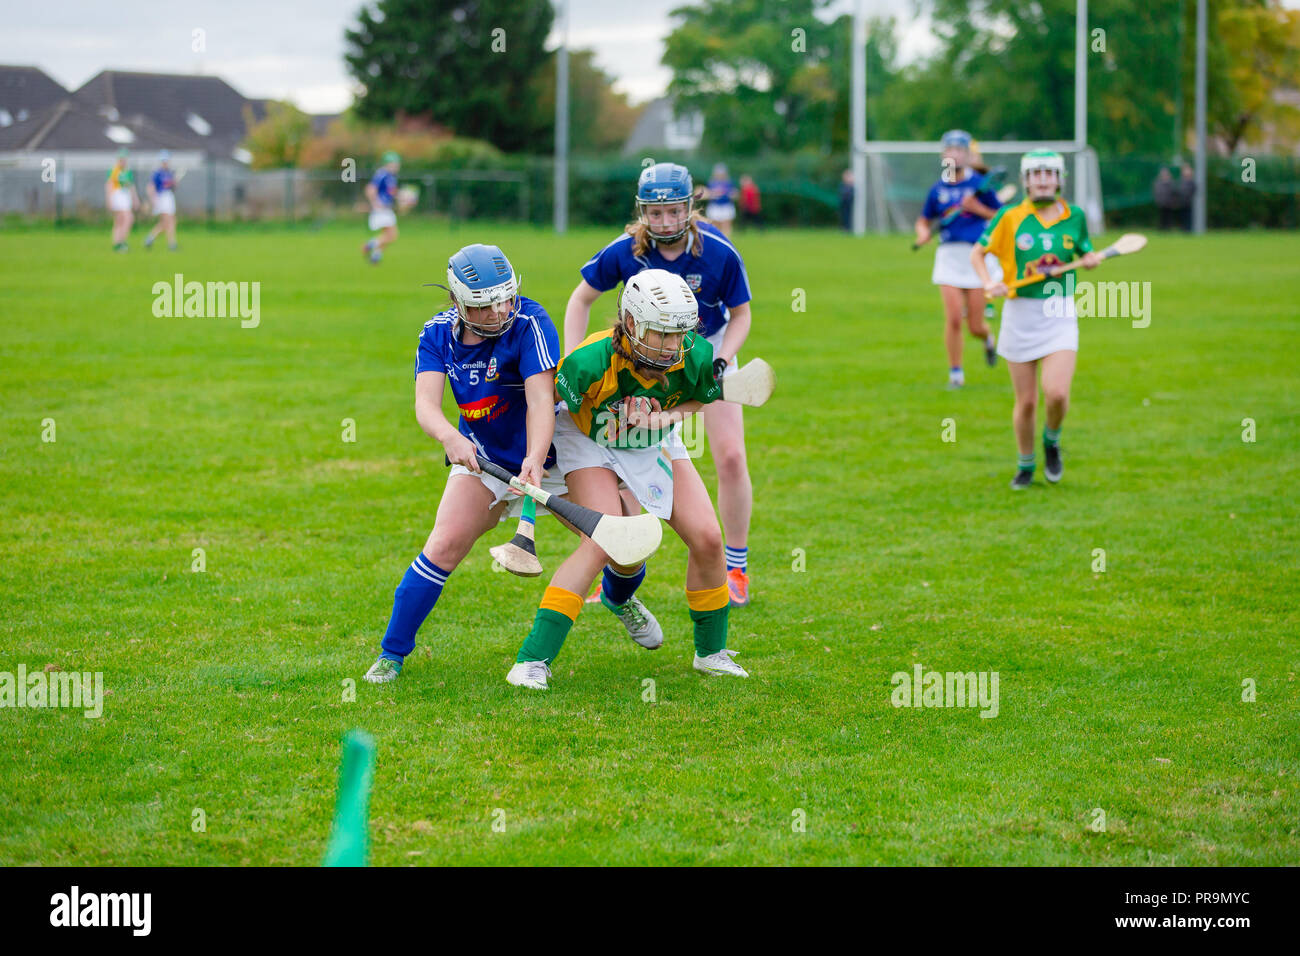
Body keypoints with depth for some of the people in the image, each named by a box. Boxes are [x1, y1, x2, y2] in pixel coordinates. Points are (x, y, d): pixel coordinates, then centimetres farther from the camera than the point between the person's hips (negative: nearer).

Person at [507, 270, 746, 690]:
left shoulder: (696, 357, -27)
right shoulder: (588, 363, -38)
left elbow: (704, 397, -3)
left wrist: (669, 415, -23)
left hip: (656, 446, 4)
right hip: (591, 444, -4)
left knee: (707, 539, -6)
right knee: (601, 544, -24)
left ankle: (711, 652, 17)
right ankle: (532, 659, -21)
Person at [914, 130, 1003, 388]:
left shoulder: (980, 184, -2)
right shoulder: (938, 189, 6)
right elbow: (924, 219, 17)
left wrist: (978, 208, -14)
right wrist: (923, 232, -4)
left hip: (978, 254, -2)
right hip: (949, 255, 2)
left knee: (975, 327, 0)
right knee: (953, 319, -10)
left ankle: (988, 339, 37)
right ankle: (955, 373, 4)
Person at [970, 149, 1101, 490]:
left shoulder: (1075, 217, 4)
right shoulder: (1010, 218, -2)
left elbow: (1086, 251, 20)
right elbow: (977, 253, 6)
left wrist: (1091, 258, -3)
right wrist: (988, 283, -11)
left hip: (1060, 317, 0)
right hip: (1020, 314, 0)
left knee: (1057, 393, -16)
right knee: (1026, 402, 3)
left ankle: (1052, 441, 16)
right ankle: (1025, 465, 25)